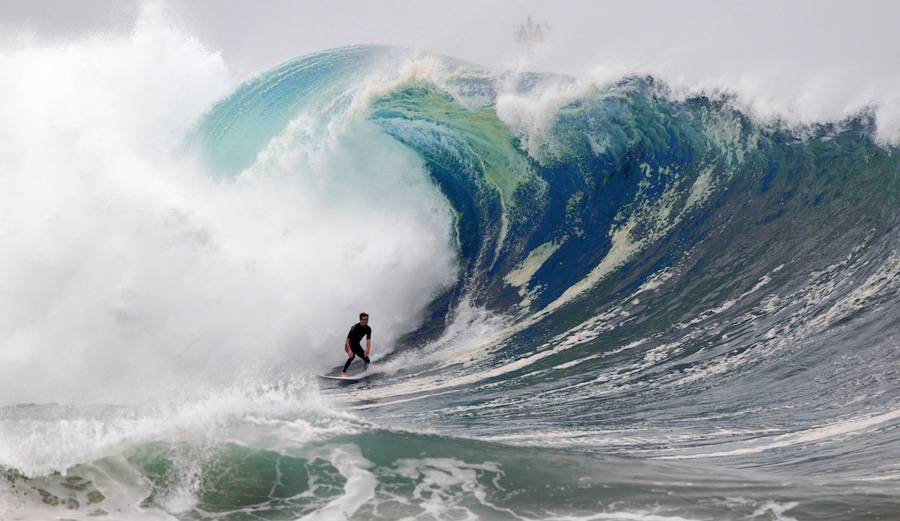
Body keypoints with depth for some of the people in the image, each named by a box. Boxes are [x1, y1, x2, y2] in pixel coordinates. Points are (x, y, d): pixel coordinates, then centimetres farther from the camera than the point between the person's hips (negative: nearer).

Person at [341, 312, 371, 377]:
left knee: (367, 360, -4)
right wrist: (349, 350, -43)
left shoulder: (368, 329, -11)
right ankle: (343, 372, -33)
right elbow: (347, 339, -30)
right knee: (352, 355, -35)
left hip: (356, 345, 6)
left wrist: (367, 349, -39)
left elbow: (368, 340, -19)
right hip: (349, 345, -6)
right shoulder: (355, 328, -28)